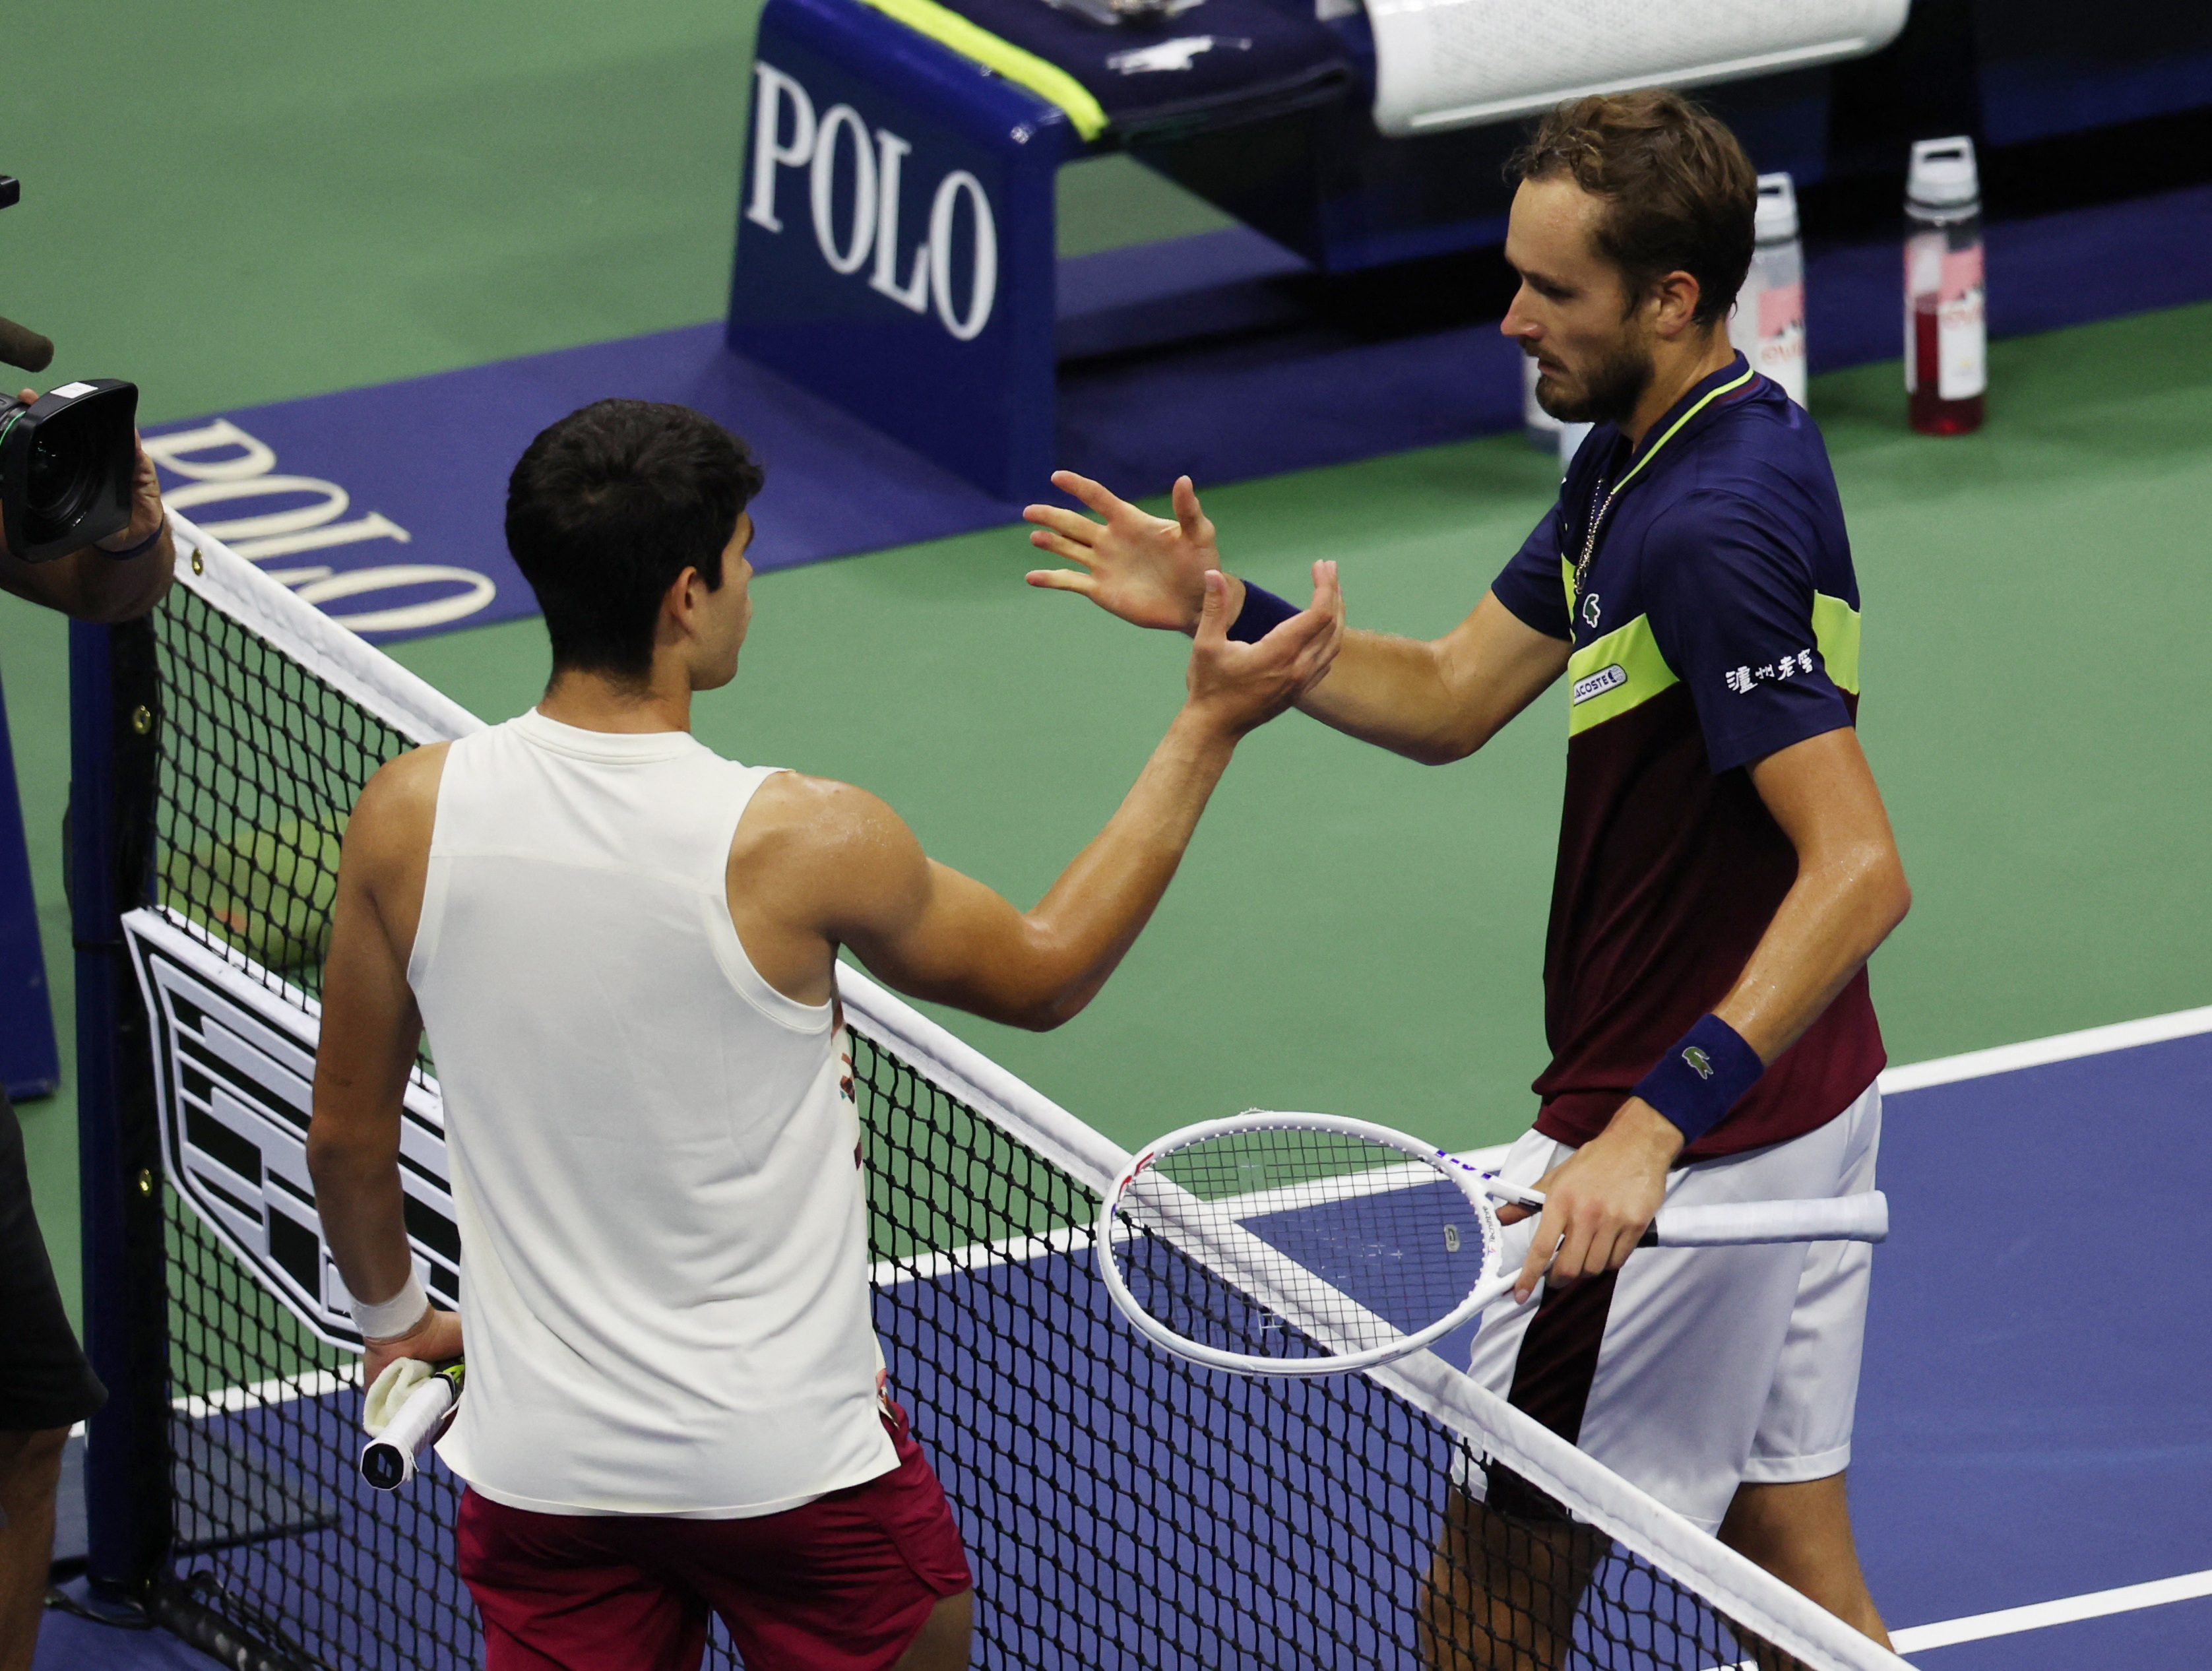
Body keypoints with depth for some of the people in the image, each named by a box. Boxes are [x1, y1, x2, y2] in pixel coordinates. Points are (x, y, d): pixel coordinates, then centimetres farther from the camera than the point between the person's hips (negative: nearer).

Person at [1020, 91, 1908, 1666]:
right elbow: (1450, 699, 15)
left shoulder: (1712, 530, -26)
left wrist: (1654, 1125, -36)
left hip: (1692, 1141, -10)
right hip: (1802, 1099, 10)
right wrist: (1223, 612, 1)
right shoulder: (1638, 456, 7)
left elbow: (1860, 870, -32)